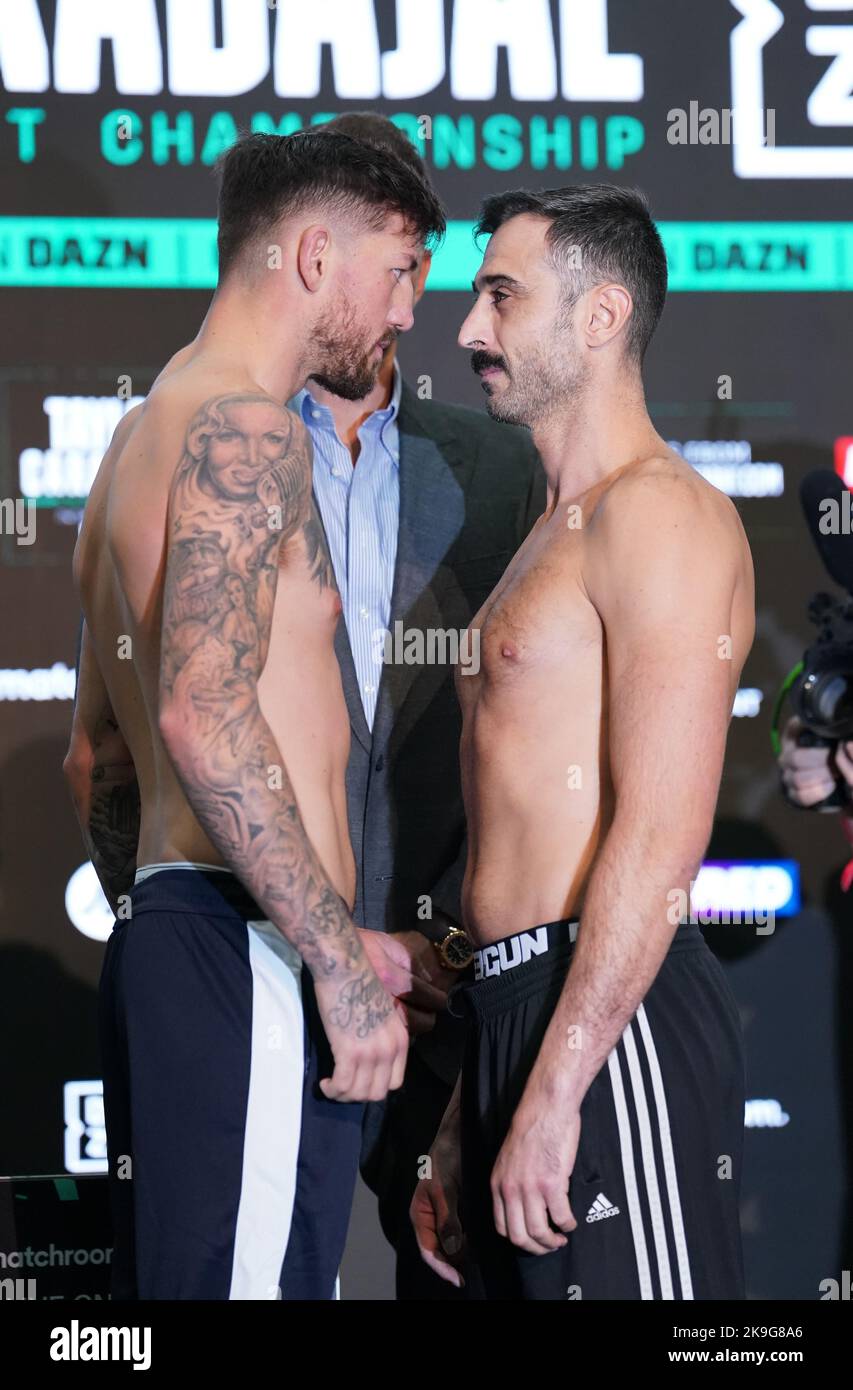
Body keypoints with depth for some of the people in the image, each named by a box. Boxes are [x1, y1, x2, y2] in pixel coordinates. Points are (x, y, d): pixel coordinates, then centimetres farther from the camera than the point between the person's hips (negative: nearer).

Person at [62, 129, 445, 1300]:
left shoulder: (149, 431, 23)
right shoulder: (243, 426, -9)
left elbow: (96, 756, 29)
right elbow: (207, 717, -22)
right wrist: (343, 962, -20)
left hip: (161, 933, 10)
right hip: (250, 952, -10)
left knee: (170, 1282, 10)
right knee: (251, 1281, -13)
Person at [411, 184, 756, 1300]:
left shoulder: (659, 512, -8)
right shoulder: (556, 539, 23)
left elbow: (661, 839, -18)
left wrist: (554, 1092, -20)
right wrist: (463, 1130, 21)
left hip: (615, 1023, -9)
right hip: (515, 1008, 9)